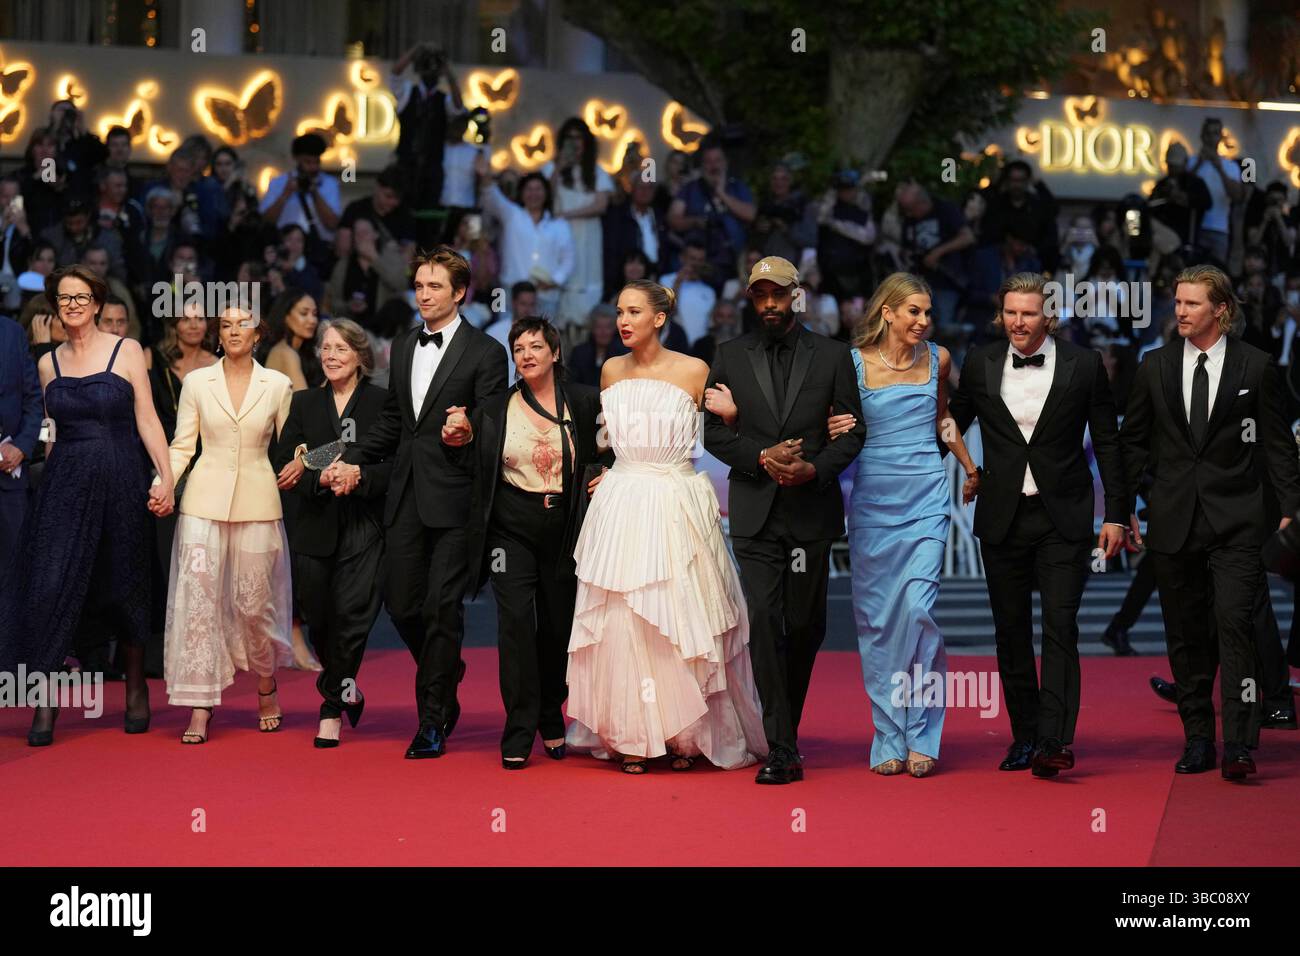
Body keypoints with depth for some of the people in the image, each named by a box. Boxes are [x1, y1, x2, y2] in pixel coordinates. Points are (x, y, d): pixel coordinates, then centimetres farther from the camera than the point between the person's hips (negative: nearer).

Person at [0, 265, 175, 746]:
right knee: (51, 584, -8)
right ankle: (45, 702, -3)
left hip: (120, 484, -2)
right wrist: (49, 482, 13)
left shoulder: (126, 352, 0)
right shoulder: (48, 363, 9)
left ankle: (137, 688, 25)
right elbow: (54, 432, 16)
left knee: (124, 588, 7)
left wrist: (166, 477, -11)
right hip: (65, 485, 2)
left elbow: (147, 421, -2)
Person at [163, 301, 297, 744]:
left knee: (253, 602, 3)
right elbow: (182, 446, 4)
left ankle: (266, 684, 30)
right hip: (204, 501, 0)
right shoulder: (197, 382, 4)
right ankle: (199, 707, -3)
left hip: (256, 502, 0)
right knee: (197, 599, -7)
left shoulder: (278, 385, 4)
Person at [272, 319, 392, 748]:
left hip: (364, 530, -3)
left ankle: (332, 709, 1)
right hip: (315, 529, 3)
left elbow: (398, 464, -4)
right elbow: (283, 463, 4)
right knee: (319, 620, 7)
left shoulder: (382, 402, 2)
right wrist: (319, 478, -13)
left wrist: (359, 474, -19)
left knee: (351, 615, -12)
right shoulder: (303, 403, 11)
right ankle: (344, 687, 33)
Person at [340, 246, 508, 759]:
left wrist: (467, 431, -25)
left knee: (441, 607, -4)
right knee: (400, 603, 6)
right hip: (405, 496, 6)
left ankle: (433, 721, 5)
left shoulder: (484, 352, -4)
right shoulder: (402, 346, 15)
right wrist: (352, 458, 12)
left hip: (453, 498, -6)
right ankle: (447, 675, 32)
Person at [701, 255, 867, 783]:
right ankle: (782, 749, -12)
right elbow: (712, 429, 4)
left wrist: (814, 468, -13)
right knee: (764, 622, -12)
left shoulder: (831, 355, 4)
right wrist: (762, 456, -11)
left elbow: (853, 429, 3)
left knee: (803, 626, 9)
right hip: (755, 513, 0)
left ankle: (785, 725, 30)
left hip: (812, 511, 1)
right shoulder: (730, 356, 7)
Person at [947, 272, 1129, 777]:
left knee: (1060, 627, -11)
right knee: (1011, 631, 8)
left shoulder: (1083, 365, -2)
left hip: (1063, 518, -3)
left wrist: (1115, 515, -1)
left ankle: (1054, 741, -16)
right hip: (1002, 518, 3)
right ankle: (1024, 737, 18)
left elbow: (1107, 443, 1)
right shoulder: (980, 364, 3)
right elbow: (953, 424, 16)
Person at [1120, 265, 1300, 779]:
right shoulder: (1155, 366, 8)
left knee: (1236, 623, -13)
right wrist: (1125, 508, 7)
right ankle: (1198, 739, 15)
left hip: (1236, 520, -3)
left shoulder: (1255, 366, 1)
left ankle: (1238, 745, -13)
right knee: (1185, 634, 6)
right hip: (1174, 519, 3)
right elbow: (1134, 441, 12)